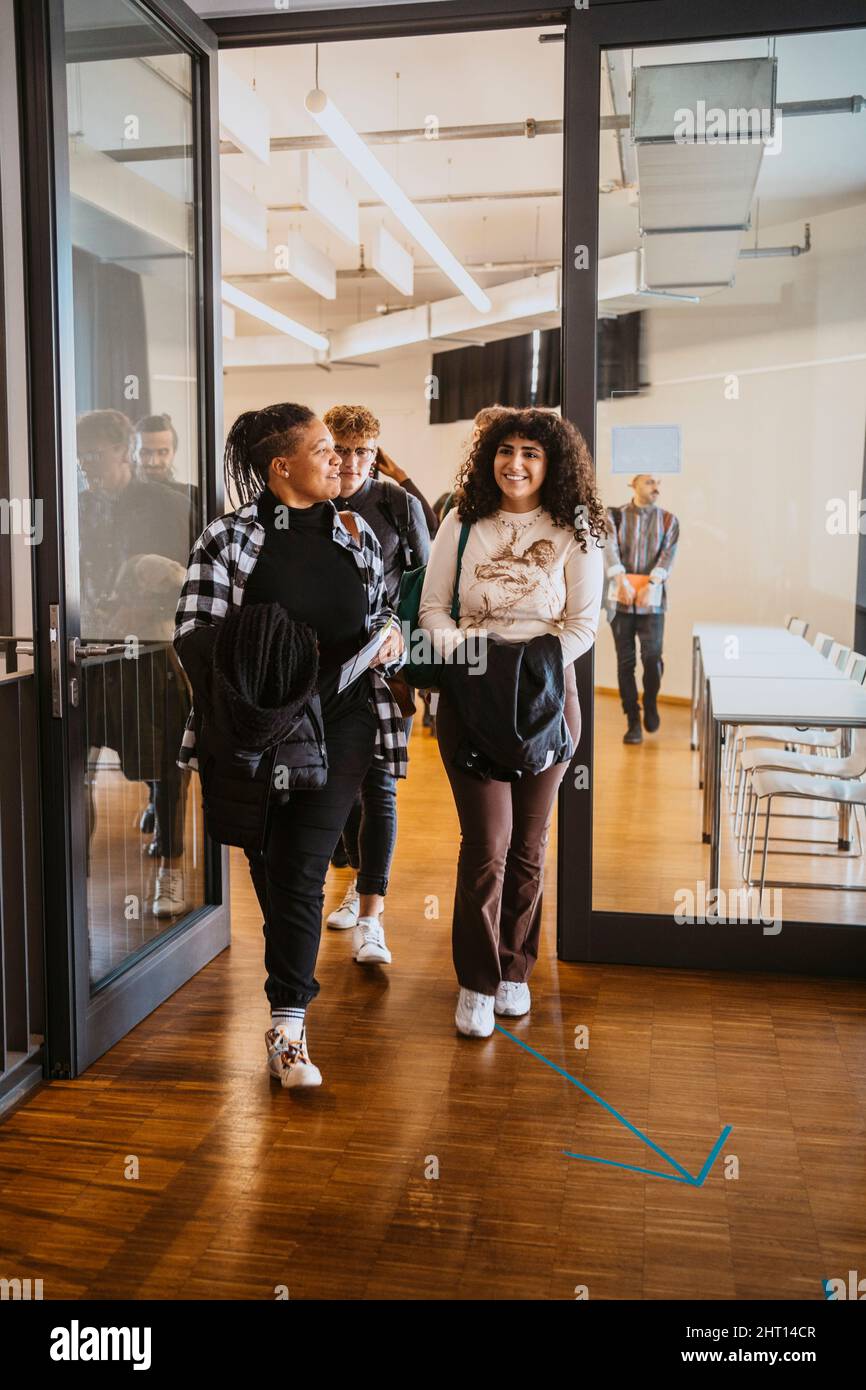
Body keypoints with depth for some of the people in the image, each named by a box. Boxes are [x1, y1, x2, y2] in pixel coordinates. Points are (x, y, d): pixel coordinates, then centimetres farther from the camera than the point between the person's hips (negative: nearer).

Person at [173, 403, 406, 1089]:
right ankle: (295, 985, 37)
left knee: (301, 869, -6)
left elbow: (385, 612, 20)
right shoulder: (228, 537, -3)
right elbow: (193, 633, -7)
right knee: (269, 865, 12)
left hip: (339, 724, 1)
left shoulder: (359, 534, 10)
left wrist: (393, 636, -1)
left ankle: (288, 1024, 2)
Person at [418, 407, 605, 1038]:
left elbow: (583, 623, -1)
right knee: (487, 840, -8)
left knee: (528, 843, 10)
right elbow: (433, 606, 5)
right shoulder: (462, 526, 4)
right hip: (470, 696, -1)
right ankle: (477, 981, 8)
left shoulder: (576, 535, 1)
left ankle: (514, 969, 29)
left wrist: (542, 665, -16)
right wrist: (451, 643, -14)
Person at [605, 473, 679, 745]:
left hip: (652, 599, 0)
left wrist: (651, 585, -20)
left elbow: (668, 554, -5)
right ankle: (633, 721, 10)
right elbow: (611, 548, -8)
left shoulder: (668, 520, 8)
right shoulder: (615, 515, 6)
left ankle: (650, 704, 20)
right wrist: (622, 581, -23)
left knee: (652, 656, -9)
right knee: (625, 661, 1)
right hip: (620, 597, 0)